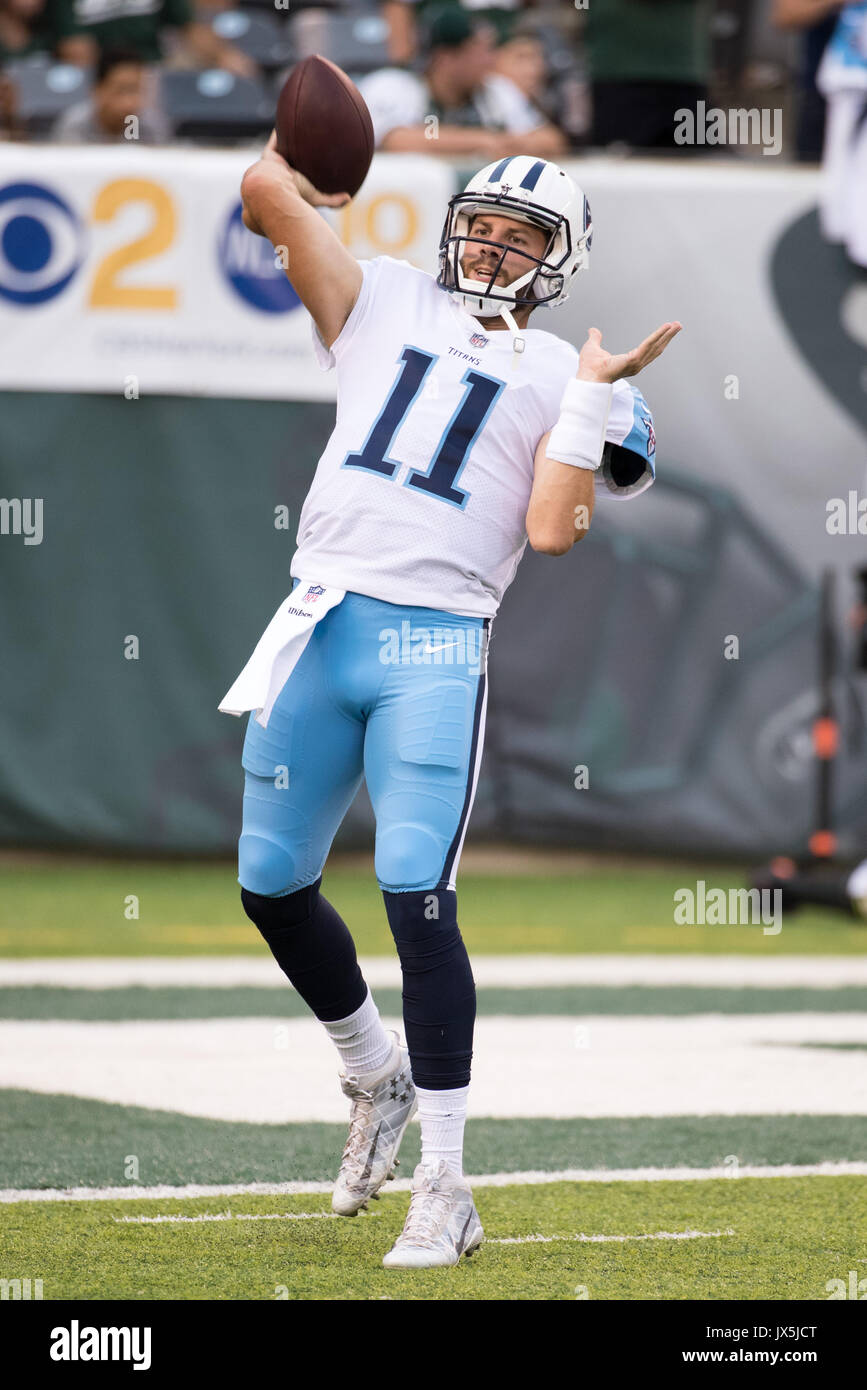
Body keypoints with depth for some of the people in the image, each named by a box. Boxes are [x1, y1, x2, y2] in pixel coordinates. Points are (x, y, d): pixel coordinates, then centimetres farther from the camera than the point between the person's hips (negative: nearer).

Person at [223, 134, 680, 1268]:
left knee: (416, 896, -14)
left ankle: (445, 1186, -9)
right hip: (322, 622, 4)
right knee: (273, 884, 10)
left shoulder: (561, 376, 9)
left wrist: (593, 399, -5)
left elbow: (553, 532, -5)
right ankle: (377, 1078, 37)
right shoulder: (385, 305, 14)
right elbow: (269, 193, 3)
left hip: (435, 647, -4)